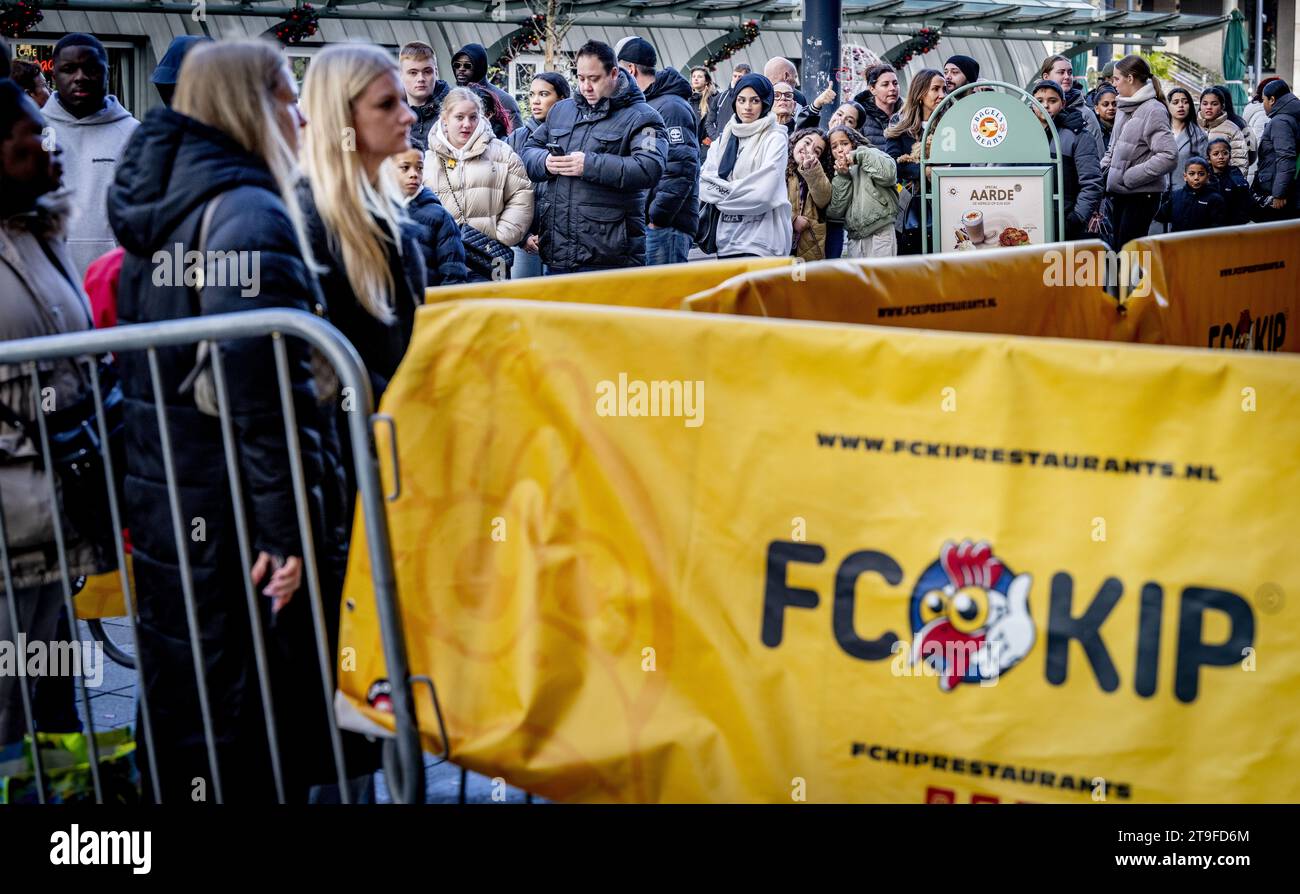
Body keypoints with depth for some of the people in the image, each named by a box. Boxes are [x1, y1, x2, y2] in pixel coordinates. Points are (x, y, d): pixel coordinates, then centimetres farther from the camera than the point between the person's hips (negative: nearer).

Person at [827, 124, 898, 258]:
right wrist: (842, 177, -5)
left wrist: (859, 155, -8)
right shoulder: (838, 174, 16)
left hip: (879, 234, -5)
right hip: (853, 239, 5)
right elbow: (835, 211, 3)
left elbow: (888, 174, -18)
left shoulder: (871, 156, 4)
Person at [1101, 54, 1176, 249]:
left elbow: (1169, 156, -20)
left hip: (1141, 194, -8)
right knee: (1117, 248, 12)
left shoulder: (1154, 110, -13)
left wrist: (1131, 176, -17)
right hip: (1119, 194, 8)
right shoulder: (1123, 109, 11)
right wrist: (1103, 170, 8)